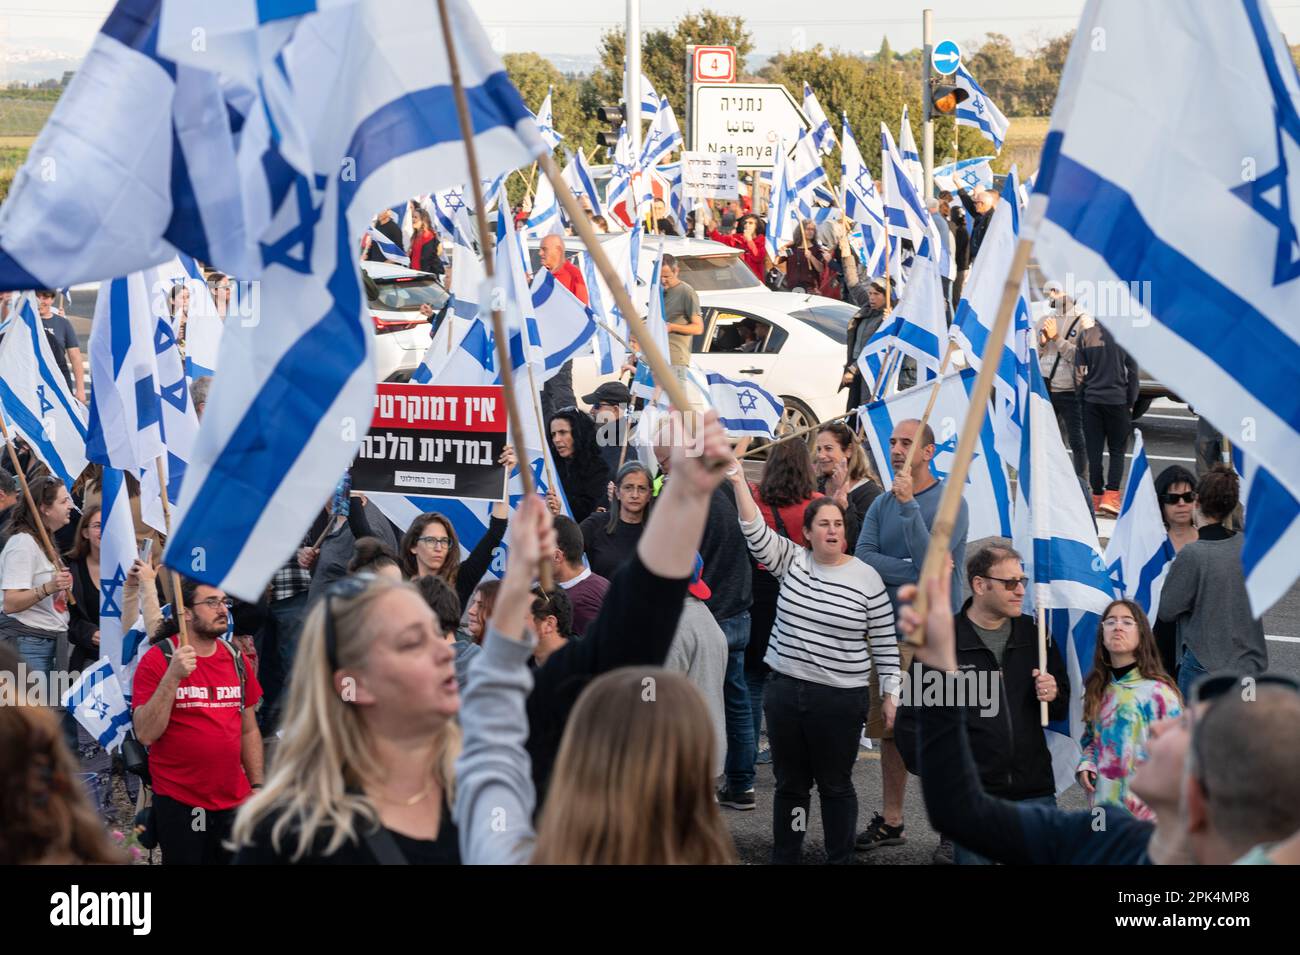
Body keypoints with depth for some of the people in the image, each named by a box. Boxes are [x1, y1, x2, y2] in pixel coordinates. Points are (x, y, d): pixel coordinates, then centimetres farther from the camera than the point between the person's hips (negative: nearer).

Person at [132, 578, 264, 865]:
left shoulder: (236, 658, 8)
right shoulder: (157, 659, -7)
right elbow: (146, 733, -15)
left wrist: (257, 786, 10)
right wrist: (173, 677, -22)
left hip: (234, 802, 4)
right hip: (179, 805, -4)